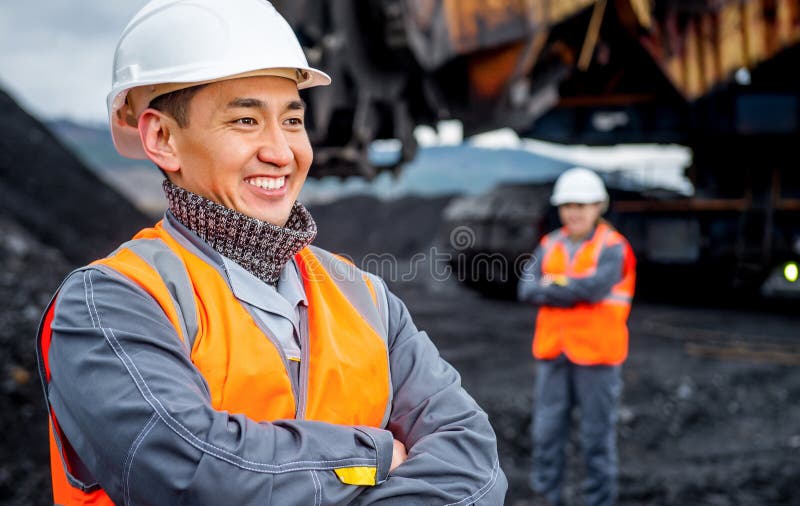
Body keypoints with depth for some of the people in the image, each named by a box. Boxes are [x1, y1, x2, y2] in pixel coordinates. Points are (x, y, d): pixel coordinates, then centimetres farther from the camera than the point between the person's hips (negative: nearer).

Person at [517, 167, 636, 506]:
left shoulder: (612, 248, -6)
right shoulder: (550, 246, 8)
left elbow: (595, 287, -22)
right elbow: (527, 289, -4)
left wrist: (552, 285, -10)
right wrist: (574, 292, -14)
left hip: (596, 353, -4)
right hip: (553, 352, 4)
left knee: (597, 433, 5)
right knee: (547, 429, 6)